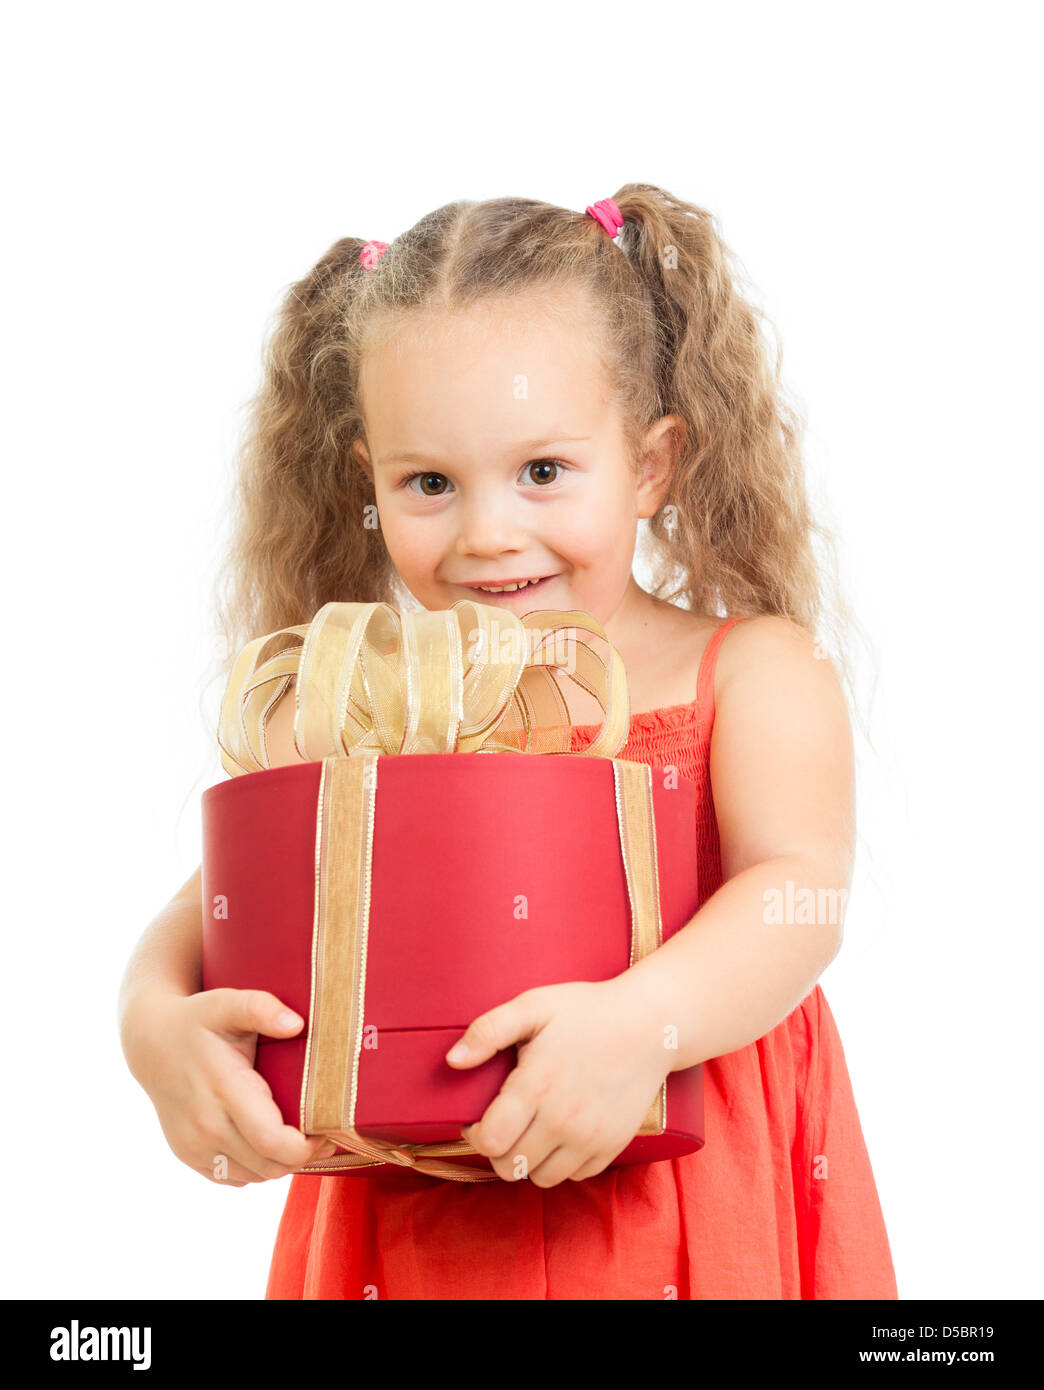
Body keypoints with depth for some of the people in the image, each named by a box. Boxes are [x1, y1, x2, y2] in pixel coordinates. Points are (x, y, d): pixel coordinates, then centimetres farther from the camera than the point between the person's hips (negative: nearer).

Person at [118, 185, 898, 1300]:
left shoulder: (753, 672, -1)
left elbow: (797, 896, -15)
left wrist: (642, 1020, -34)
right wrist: (157, 1018, -23)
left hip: (691, 1229, -1)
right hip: (411, 1229, 2)